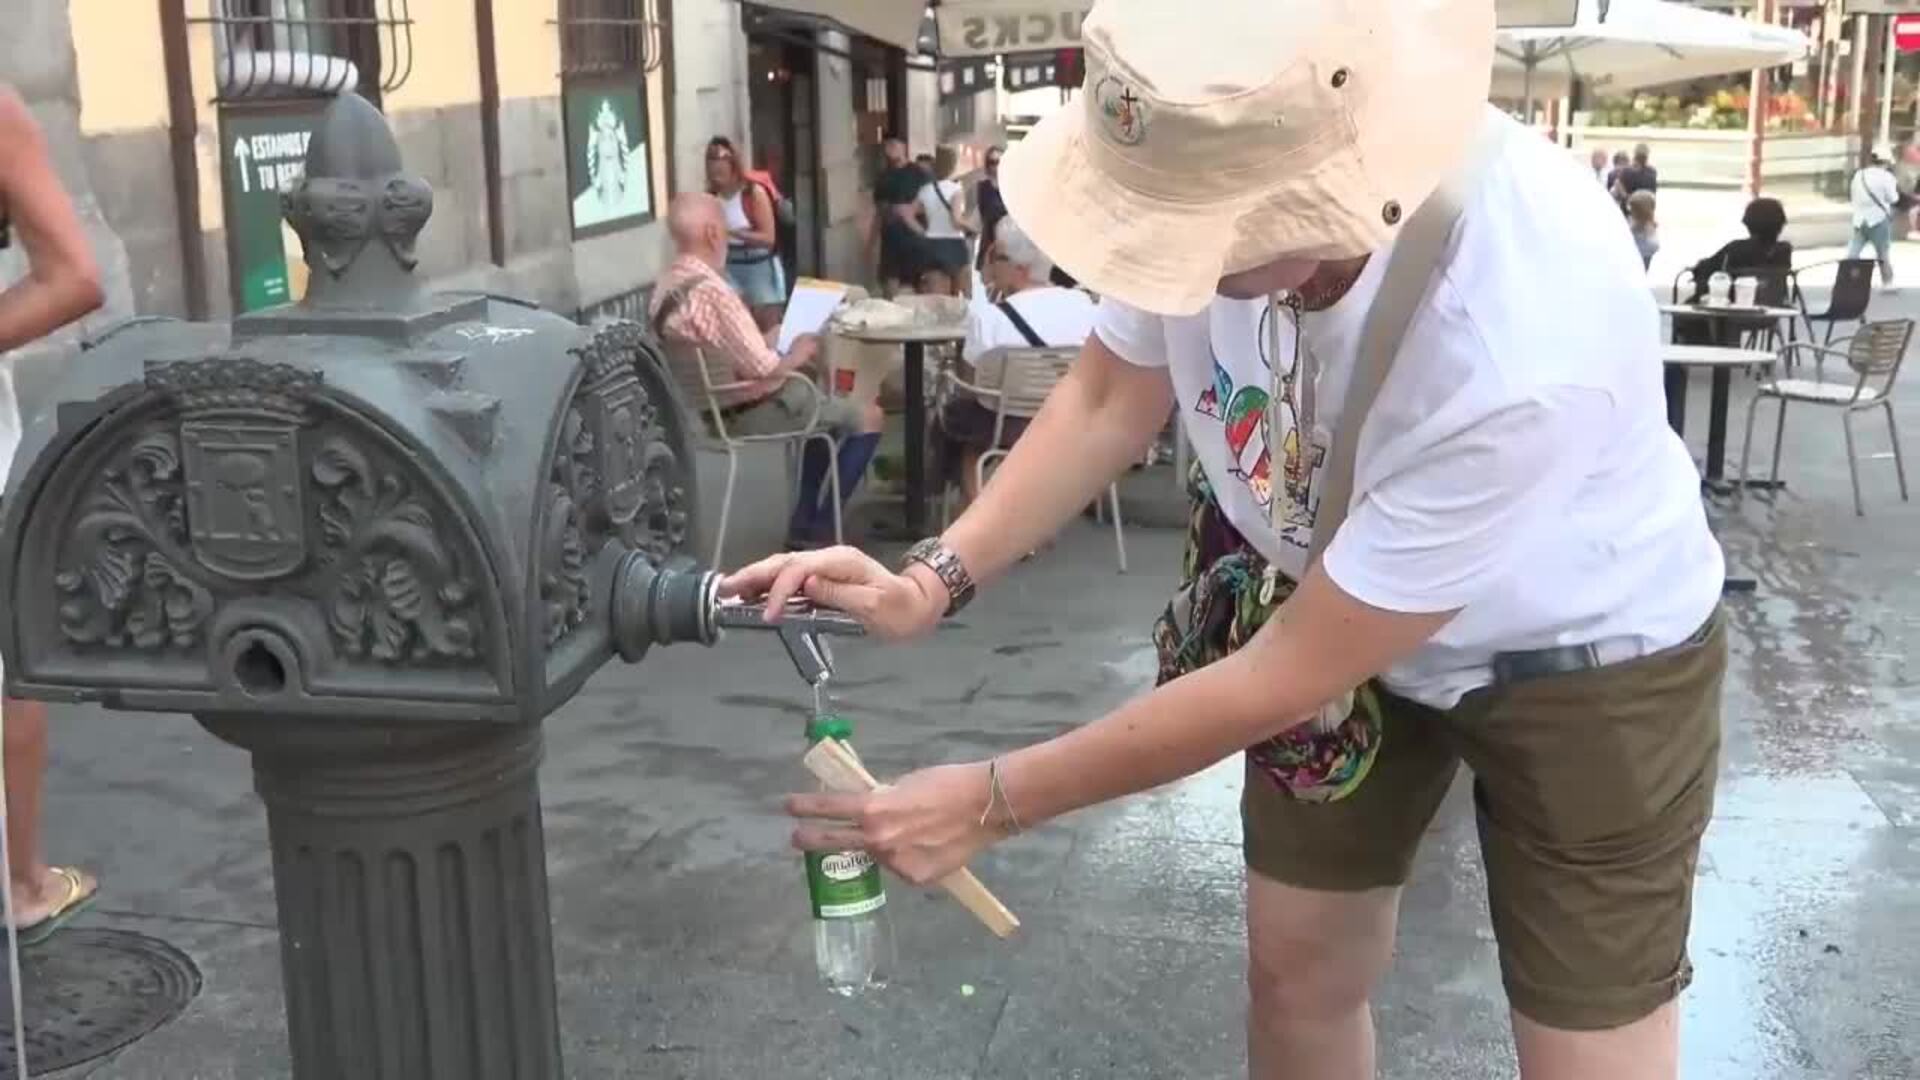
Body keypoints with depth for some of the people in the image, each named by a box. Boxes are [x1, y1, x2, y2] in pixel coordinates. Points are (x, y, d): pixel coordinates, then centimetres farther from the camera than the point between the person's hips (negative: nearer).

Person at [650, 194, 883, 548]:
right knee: (867, 417, 4)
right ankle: (818, 528, 9)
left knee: (825, 407, 28)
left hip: (711, 405, 10)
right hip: (750, 410, -10)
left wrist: (770, 339, 9)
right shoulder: (712, 290, -28)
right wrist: (795, 356, -8)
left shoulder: (665, 288, 2)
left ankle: (805, 522, 26)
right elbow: (761, 368, -27)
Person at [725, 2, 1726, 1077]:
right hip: (1332, 598, 5)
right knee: (1295, 973, 15)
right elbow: (1111, 399, -5)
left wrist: (992, 802, -22)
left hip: (1584, 652, -4)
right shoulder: (1221, 171, -27)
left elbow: (1289, 674, -30)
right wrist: (937, 576, -18)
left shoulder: (1523, 341, -42)